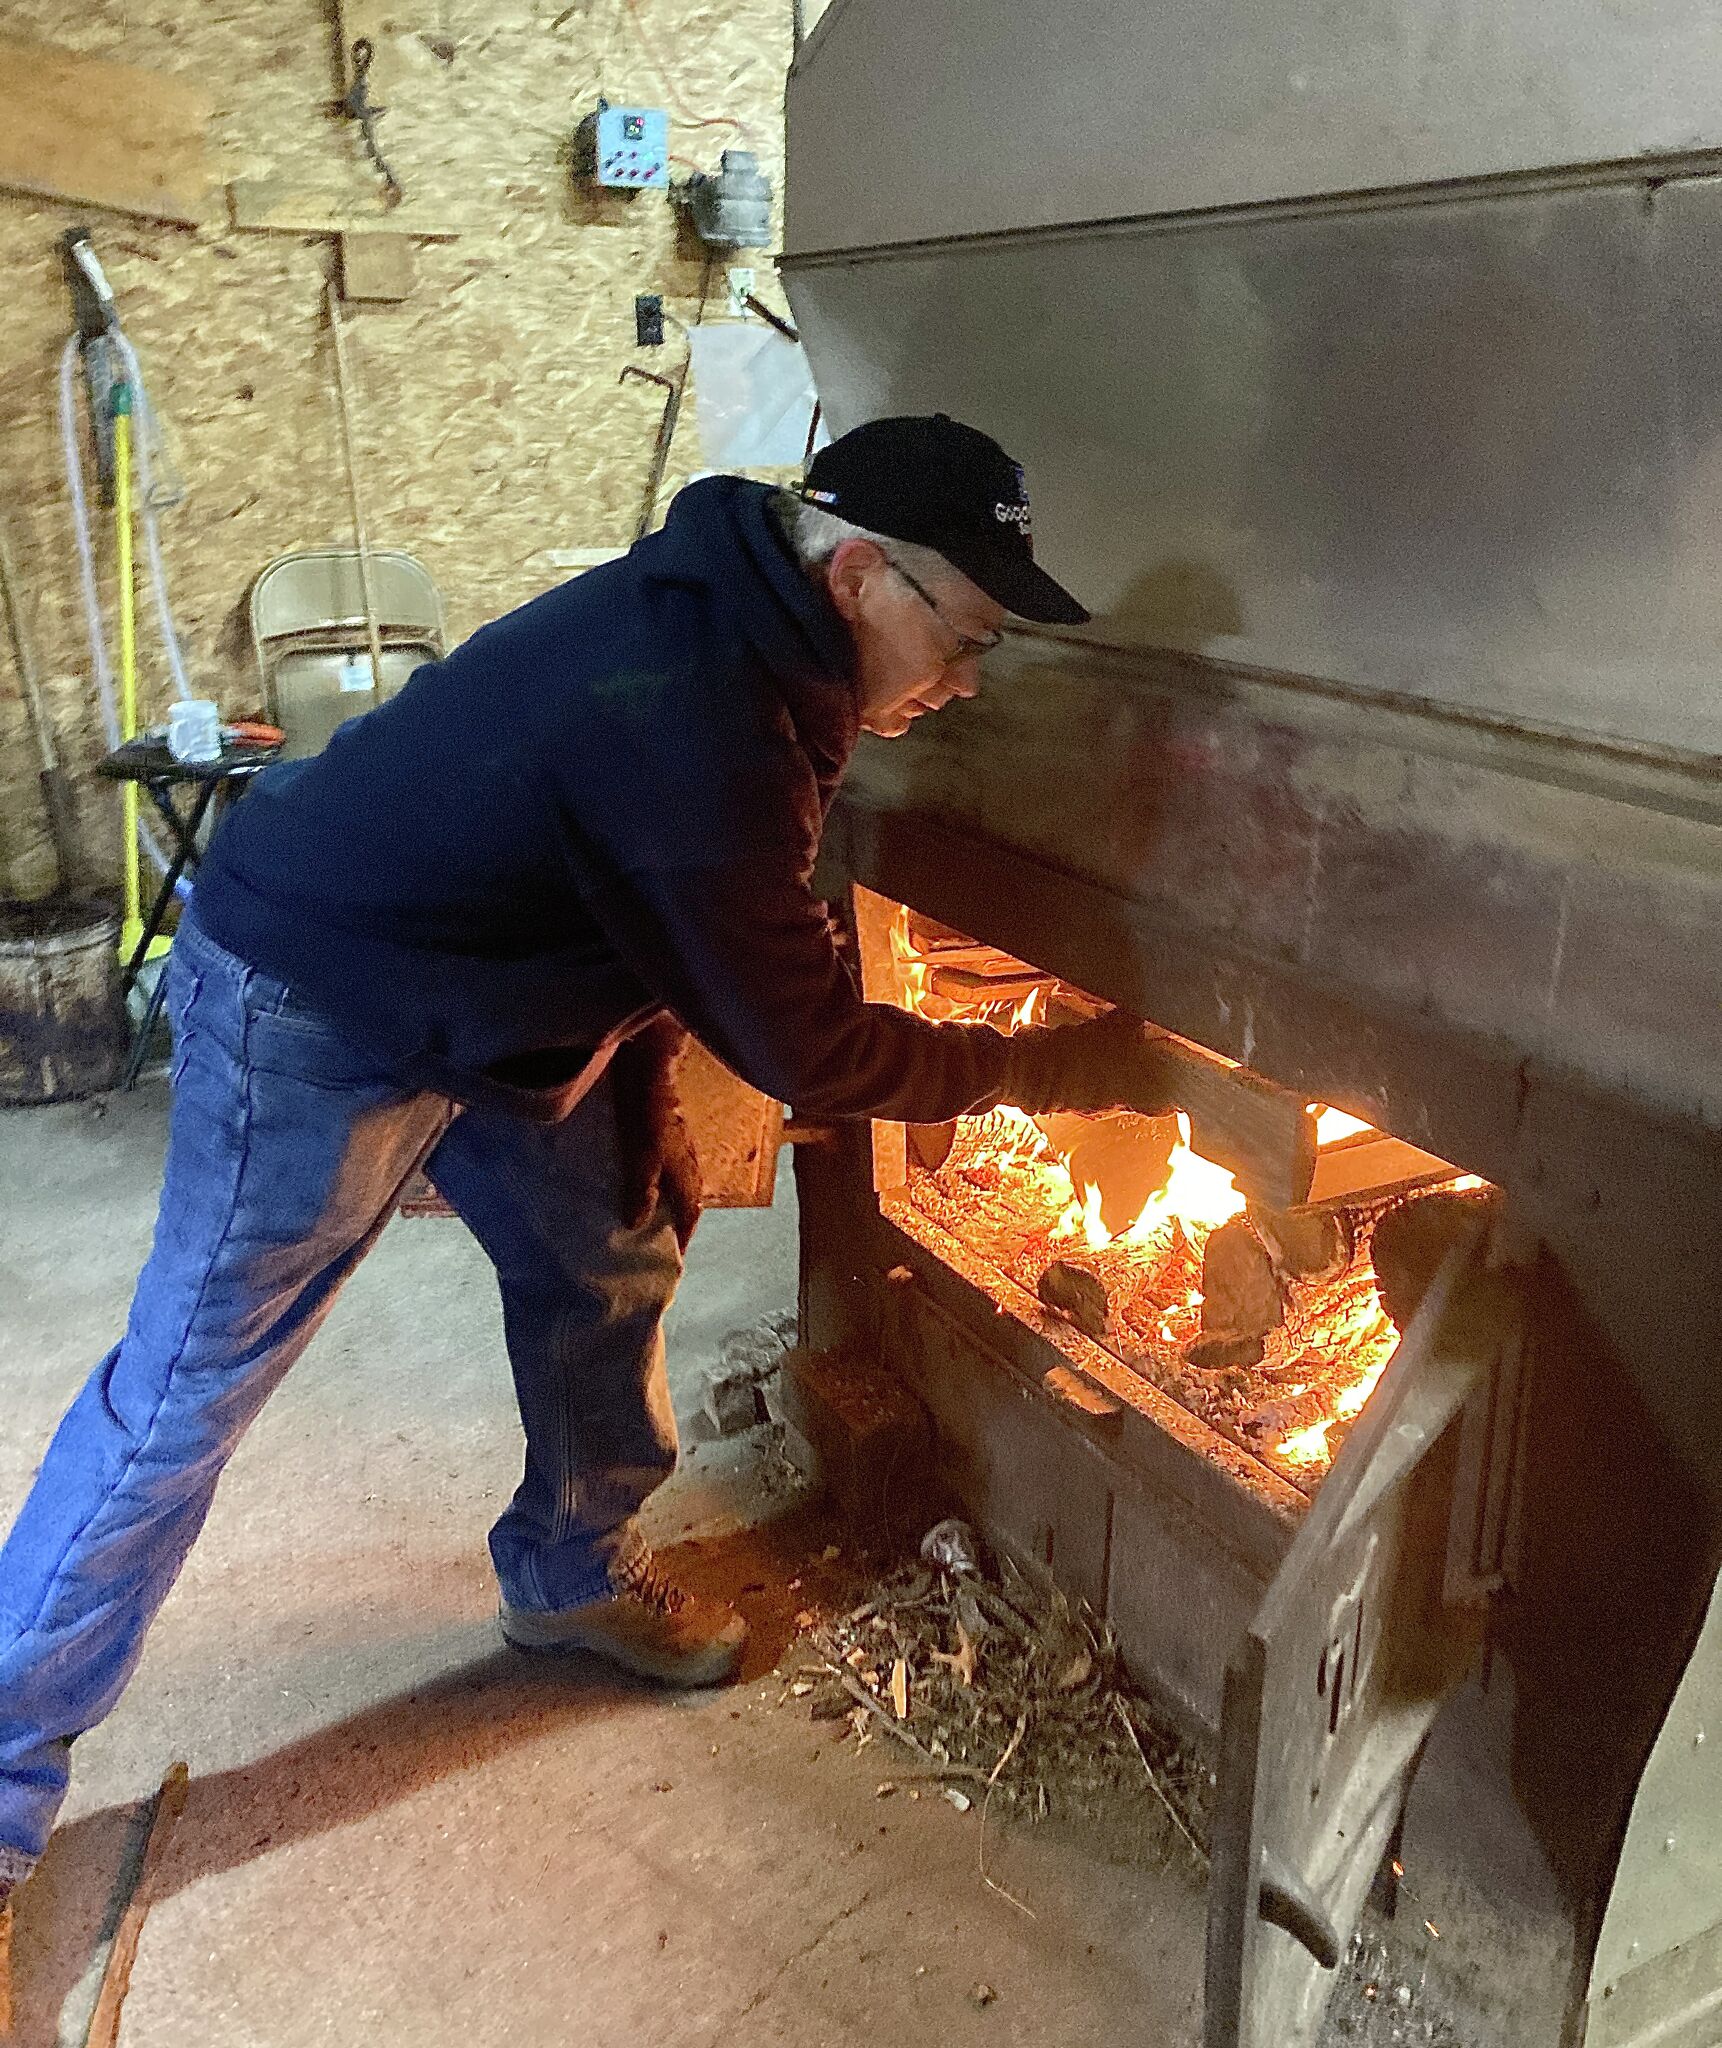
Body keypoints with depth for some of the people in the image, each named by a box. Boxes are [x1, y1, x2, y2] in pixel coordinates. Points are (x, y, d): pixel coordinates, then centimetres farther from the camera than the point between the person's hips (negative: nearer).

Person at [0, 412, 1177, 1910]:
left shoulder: (723, 634, -3)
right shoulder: (696, 719, -35)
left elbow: (663, 936, 7)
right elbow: (804, 1046, -25)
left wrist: (645, 1124, 8)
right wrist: (1062, 1067, -14)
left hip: (498, 1003, 9)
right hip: (315, 1015, -9)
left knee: (606, 1270, 14)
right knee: (192, 1387, 0)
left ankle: (574, 1574, 38)